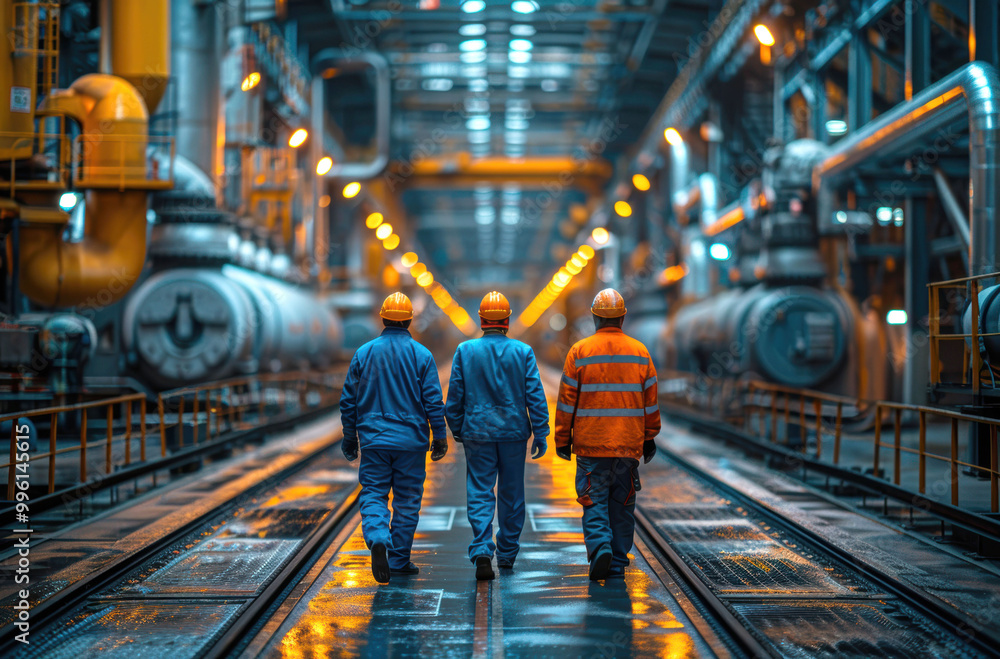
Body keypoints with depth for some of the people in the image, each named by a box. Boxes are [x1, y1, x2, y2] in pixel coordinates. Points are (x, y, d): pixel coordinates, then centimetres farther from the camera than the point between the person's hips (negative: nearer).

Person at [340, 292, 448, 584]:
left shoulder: (363, 353, 1)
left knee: (373, 496, 4)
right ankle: (399, 560, 12)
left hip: (373, 439, 1)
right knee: (407, 501, 9)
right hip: (411, 440, -1)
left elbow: (348, 400, 5)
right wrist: (440, 437, 2)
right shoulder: (421, 355, -3)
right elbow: (433, 401, -5)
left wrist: (350, 438, 14)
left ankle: (378, 539, -24)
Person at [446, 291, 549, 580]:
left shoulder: (465, 351, -2)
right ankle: (507, 554, 22)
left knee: (480, 494, 0)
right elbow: (535, 396, -3)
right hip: (514, 431, 1)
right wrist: (541, 433, 2)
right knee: (511, 494, 13)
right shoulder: (523, 352, -3)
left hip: (477, 432, 0)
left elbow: (455, 396, 2)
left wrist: (457, 430, 14)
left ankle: (482, 551, -18)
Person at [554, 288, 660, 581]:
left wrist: (562, 438, 5)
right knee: (622, 504, 10)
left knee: (594, 502, 3)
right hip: (629, 444, 2)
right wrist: (649, 437, 16)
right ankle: (618, 563, 14)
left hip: (591, 444, -2)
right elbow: (650, 401, 6)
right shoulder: (640, 353, 2)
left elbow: (567, 400, -2)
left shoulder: (580, 352, -4)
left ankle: (600, 546, -19)